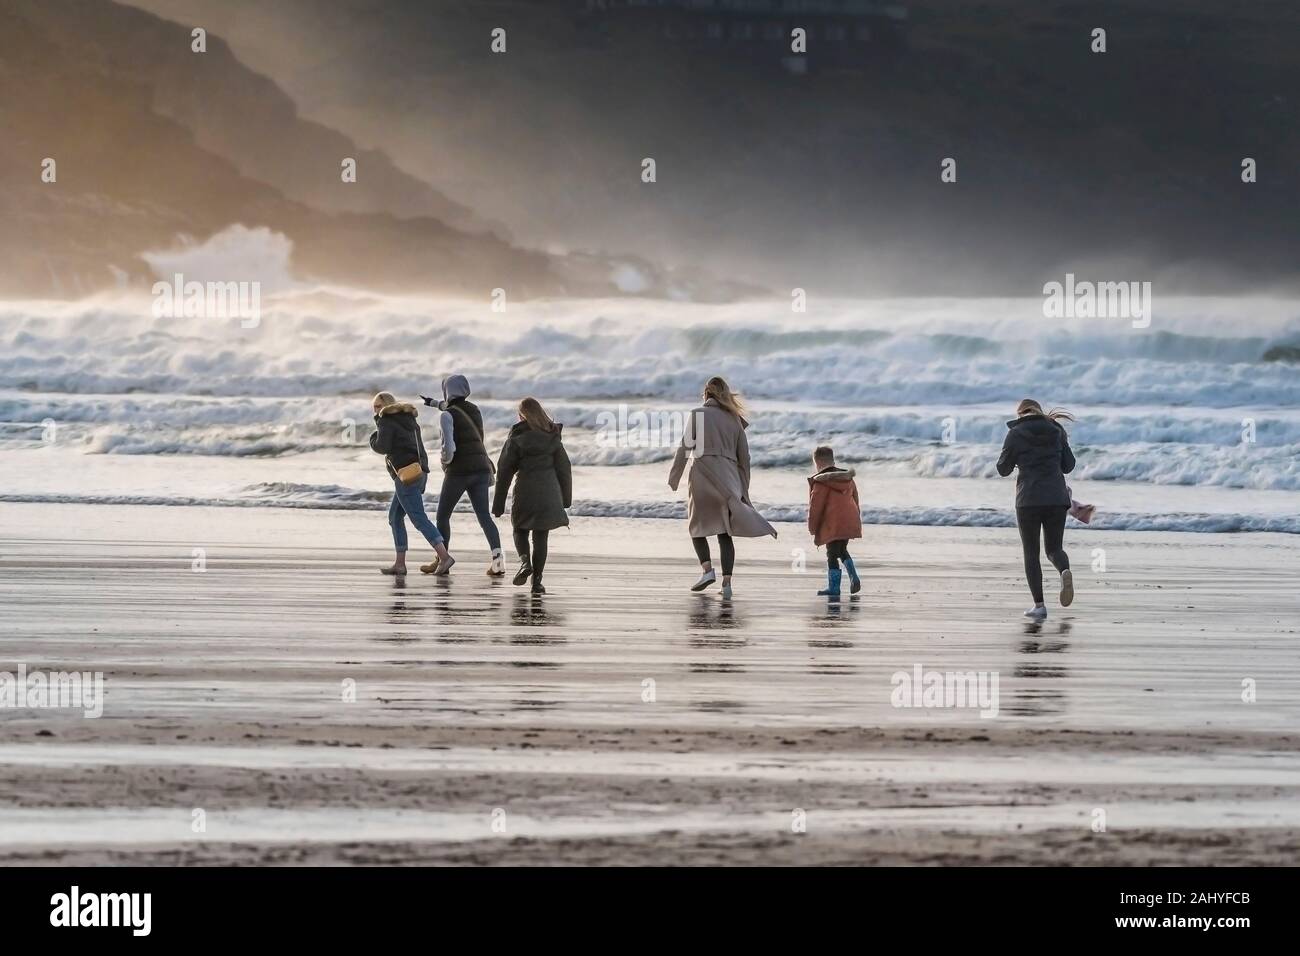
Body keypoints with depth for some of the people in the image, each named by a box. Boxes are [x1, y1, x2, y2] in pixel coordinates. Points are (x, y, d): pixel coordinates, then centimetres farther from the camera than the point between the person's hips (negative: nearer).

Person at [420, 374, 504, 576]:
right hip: (481, 469, 6)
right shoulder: (474, 409, 13)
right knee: (483, 515, -3)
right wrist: (435, 403, 49)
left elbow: (448, 447, -20)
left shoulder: (446, 416, -9)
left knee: (443, 515, 12)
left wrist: (445, 461, 2)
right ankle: (497, 556, -25)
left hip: (459, 470, -6)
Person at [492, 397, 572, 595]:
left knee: (520, 530, 17)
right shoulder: (553, 438, 5)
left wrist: (498, 505, 4)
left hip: (525, 492, -2)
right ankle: (537, 580, 3)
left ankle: (525, 561, -11)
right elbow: (564, 469, 6)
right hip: (549, 493, 2)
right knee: (541, 537, 8)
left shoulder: (516, 439, -3)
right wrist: (566, 498, 15)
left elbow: (504, 473, -1)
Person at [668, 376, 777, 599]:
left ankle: (707, 569, -9)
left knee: (697, 526, 12)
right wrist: (744, 489, 19)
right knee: (725, 532, 6)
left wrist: (674, 477, -1)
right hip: (728, 478, 3)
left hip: (702, 474, -3)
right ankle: (727, 581, -4)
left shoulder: (697, 414, 2)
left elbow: (684, 448, -6)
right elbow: (744, 457, 13)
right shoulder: (734, 419, 13)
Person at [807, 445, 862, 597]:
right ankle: (854, 577, 8)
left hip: (833, 525, -7)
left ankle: (833, 587, 2)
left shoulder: (821, 482, -10)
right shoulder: (847, 478, 12)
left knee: (832, 555, 1)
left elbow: (815, 507, -10)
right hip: (850, 522, 7)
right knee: (842, 550, 23)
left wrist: (813, 530, -3)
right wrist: (856, 520, 28)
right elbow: (855, 501, 18)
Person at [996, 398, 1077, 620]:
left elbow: (1003, 469, 5)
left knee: (1031, 553, 8)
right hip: (1057, 498, 3)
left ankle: (1039, 604, -2)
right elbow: (1068, 466, 12)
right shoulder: (1056, 430, 8)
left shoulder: (1016, 434, -1)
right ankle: (1065, 571, -21)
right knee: (1054, 548, 14)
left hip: (1029, 499, -3)